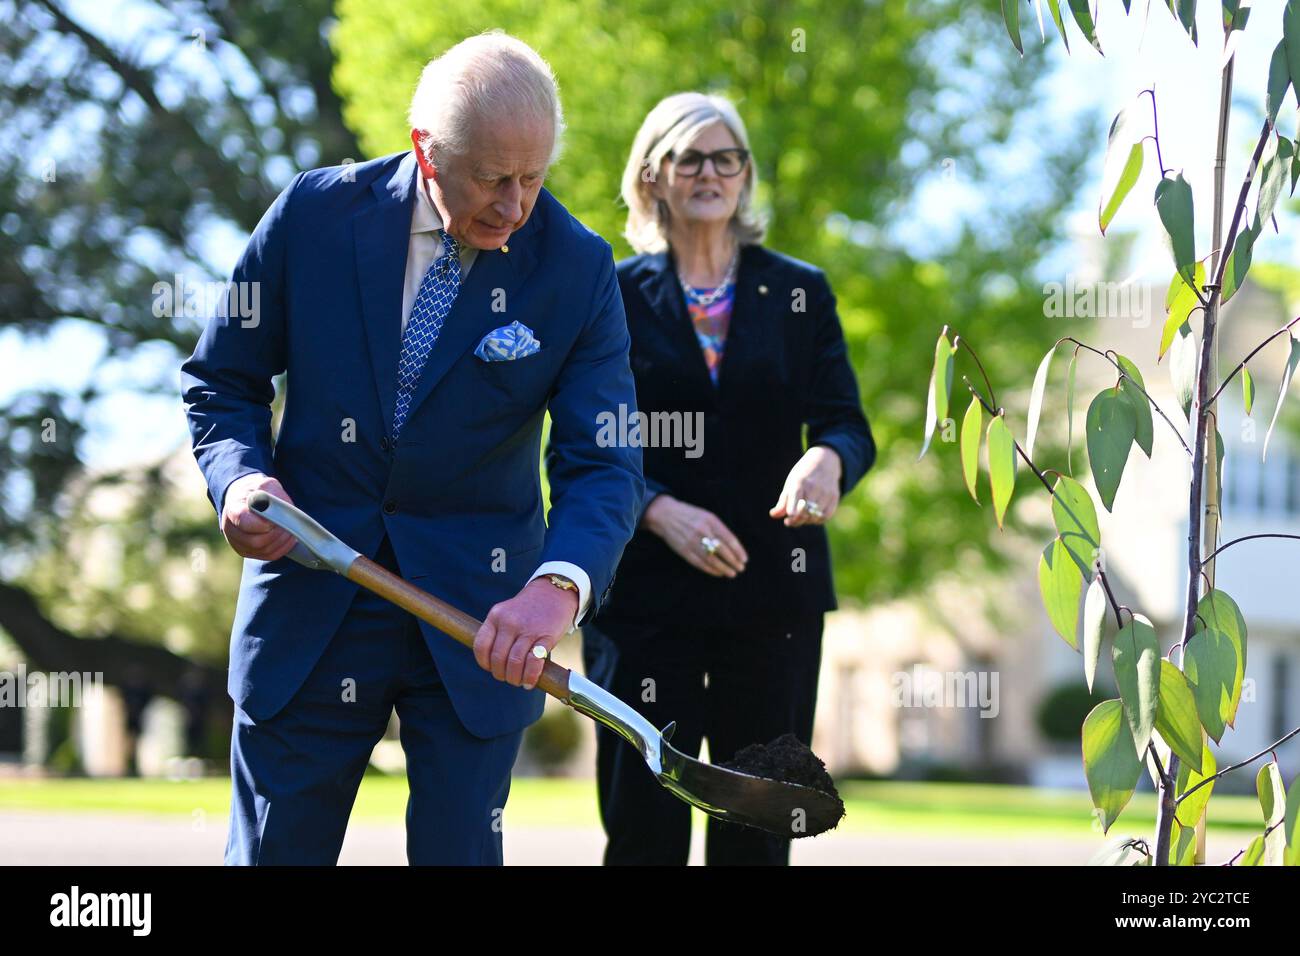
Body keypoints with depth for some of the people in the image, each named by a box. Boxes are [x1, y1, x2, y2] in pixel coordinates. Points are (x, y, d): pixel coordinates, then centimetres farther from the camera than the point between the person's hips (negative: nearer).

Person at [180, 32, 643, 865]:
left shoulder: (577, 268, -7)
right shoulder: (315, 213, -6)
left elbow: (603, 463, -11)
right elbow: (221, 382, 6)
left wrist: (558, 586, -31)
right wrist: (240, 478, -16)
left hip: (477, 617, 0)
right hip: (310, 597, 1)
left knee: (461, 853, 2)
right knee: (273, 853, 6)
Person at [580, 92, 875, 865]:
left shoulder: (800, 293, 11)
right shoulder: (616, 294, 6)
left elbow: (849, 425, 3)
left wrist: (827, 459, -21)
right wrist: (659, 511, -17)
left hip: (772, 593, 2)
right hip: (646, 591, -2)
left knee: (758, 831, 3)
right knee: (645, 824, -5)